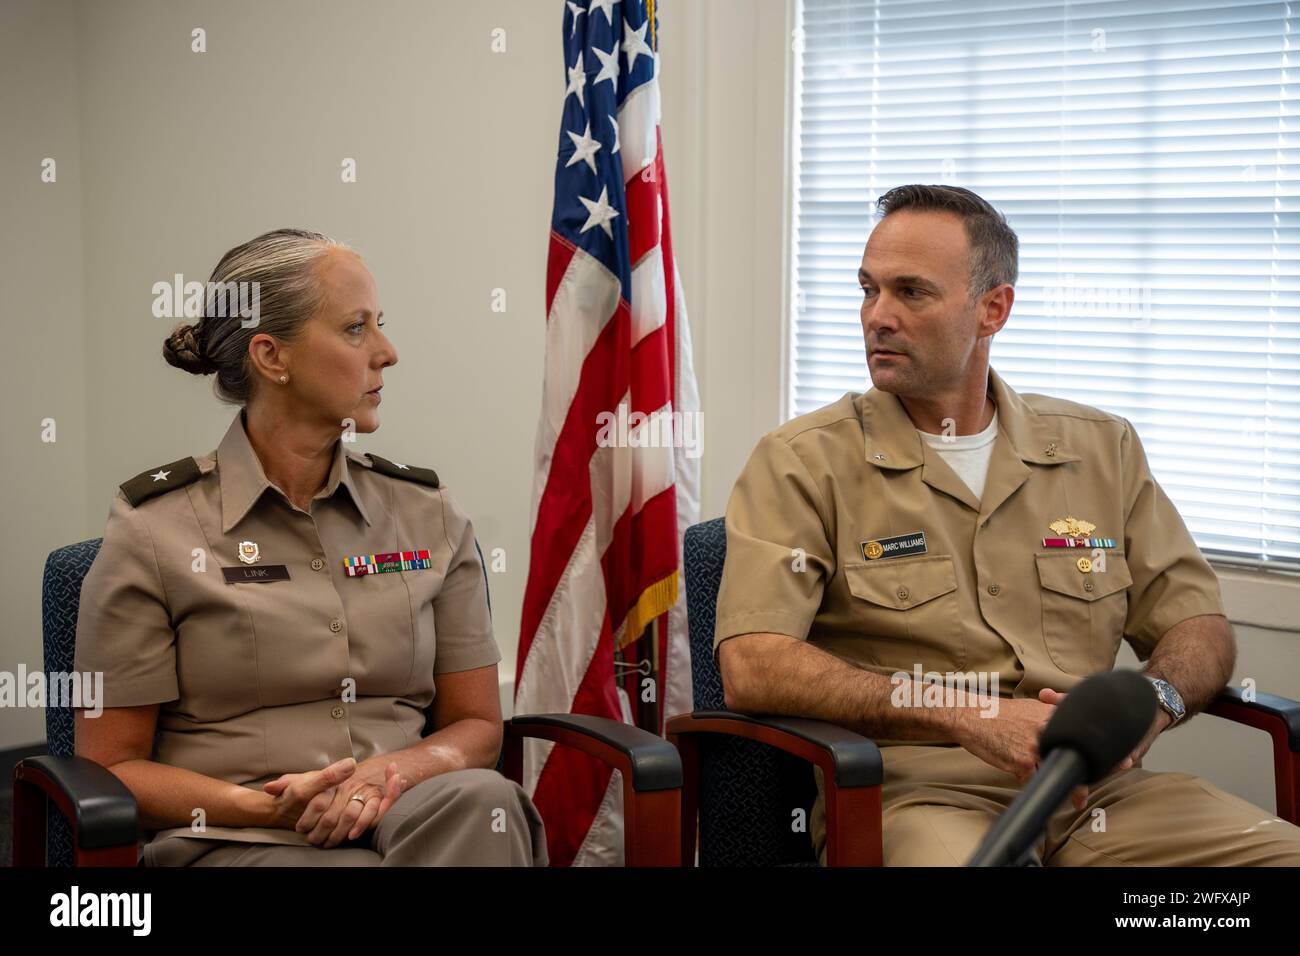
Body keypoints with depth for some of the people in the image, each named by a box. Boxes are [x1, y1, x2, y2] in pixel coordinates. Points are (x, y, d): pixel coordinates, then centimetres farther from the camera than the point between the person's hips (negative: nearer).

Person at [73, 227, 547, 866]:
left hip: (414, 815, 5)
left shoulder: (428, 515, 11)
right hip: (233, 843, -4)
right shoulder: (153, 530, 0)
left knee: (479, 796, -33)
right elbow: (109, 767, 1)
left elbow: (477, 726, 14)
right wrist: (266, 806, -16)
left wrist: (390, 774, -10)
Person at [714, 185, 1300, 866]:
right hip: (912, 792, -5)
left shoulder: (1102, 448, 15)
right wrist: (967, 716, -20)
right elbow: (751, 669, -12)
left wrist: (1146, 707, -9)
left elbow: (1199, 626, 16)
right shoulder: (801, 463, 1)